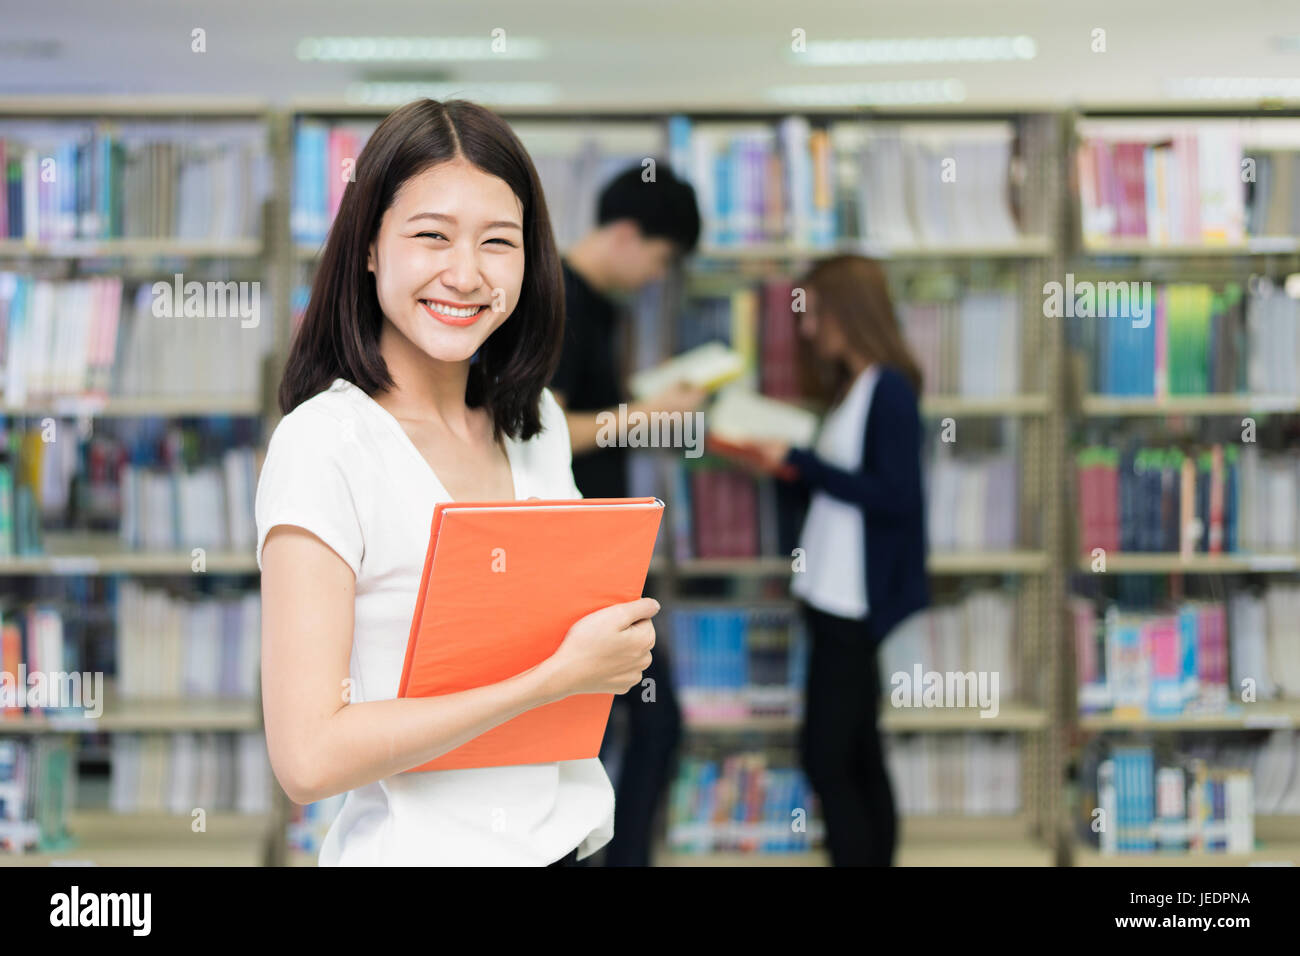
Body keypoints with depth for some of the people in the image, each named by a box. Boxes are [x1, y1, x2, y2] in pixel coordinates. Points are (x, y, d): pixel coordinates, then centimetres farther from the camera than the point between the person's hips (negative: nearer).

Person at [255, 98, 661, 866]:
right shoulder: (324, 443, -17)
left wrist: (618, 643, -6)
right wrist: (559, 676, -22)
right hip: (422, 847, -6)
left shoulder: (538, 422, 4)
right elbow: (307, 757, -23)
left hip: (572, 835, 6)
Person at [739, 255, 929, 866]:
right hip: (837, 602, 9)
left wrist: (801, 464, -16)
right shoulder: (854, 388, 15)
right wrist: (788, 465, 8)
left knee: (825, 756, -7)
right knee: (858, 755, 12)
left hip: (859, 604, -9)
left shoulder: (890, 390, -12)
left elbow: (892, 496, -18)